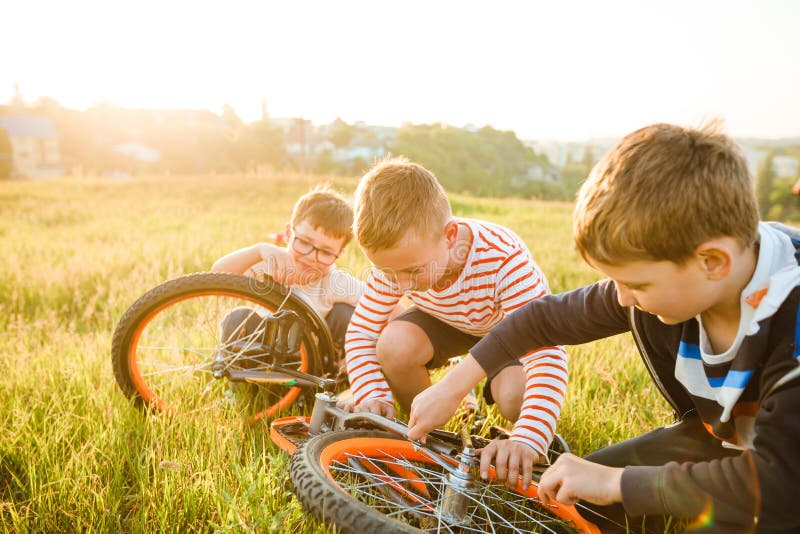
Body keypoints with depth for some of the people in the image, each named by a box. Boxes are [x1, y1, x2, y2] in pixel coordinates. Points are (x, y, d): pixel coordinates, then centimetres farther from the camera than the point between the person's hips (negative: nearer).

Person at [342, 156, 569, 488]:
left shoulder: (504, 260, -41)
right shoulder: (394, 262, -28)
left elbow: (548, 355, -46)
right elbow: (360, 333, -19)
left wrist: (528, 440, -58)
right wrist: (374, 396, -36)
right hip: (445, 322, 3)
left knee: (514, 396, -34)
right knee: (394, 344, -30)